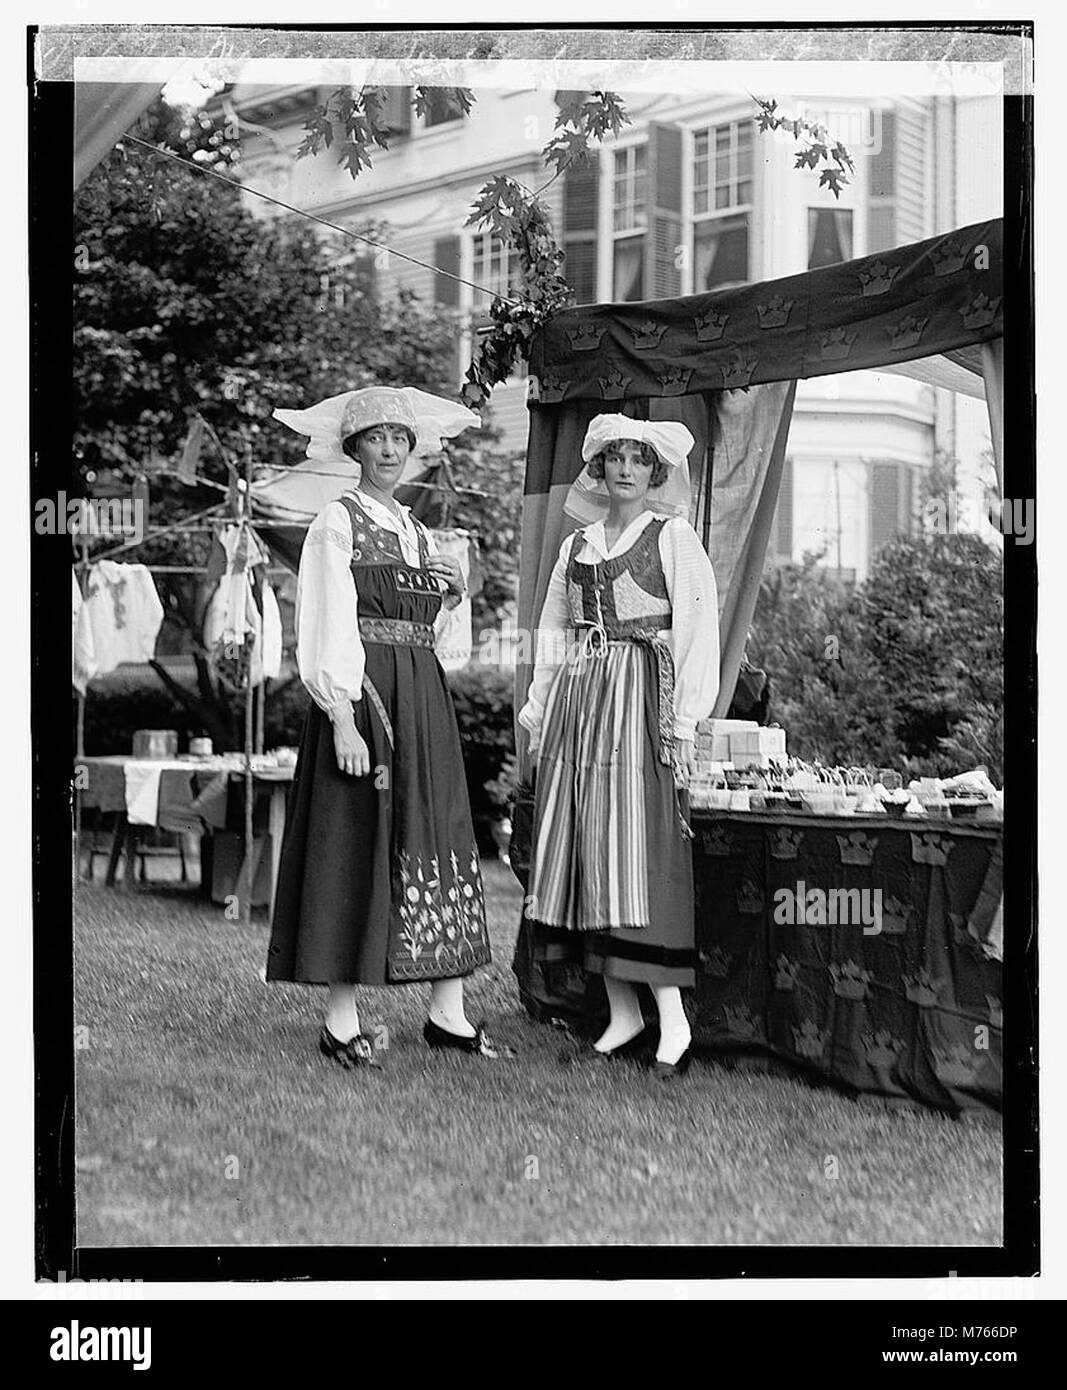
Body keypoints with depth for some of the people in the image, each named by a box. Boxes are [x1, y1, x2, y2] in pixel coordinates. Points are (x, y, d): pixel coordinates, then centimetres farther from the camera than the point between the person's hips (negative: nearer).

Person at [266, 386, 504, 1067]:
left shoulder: (419, 532, 18)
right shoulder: (337, 524, -3)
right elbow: (329, 630, -11)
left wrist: (451, 590, 5)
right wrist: (343, 722, -19)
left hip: (424, 700, 7)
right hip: (361, 696, -7)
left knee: (440, 843, 4)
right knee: (356, 847, -5)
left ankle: (449, 1012, 10)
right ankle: (342, 1021, 2)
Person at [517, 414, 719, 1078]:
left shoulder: (673, 537, 3)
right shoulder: (576, 546, 19)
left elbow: (697, 630, -4)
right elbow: (552, 633, 21)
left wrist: (683, 722, -12)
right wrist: (540, 714, 12)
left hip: (640, 700, -6)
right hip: (577, 701, 6)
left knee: (639, 852, -12)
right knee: (587, 854, 2)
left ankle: (673, 1019, -8)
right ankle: (624, 1014, 8)